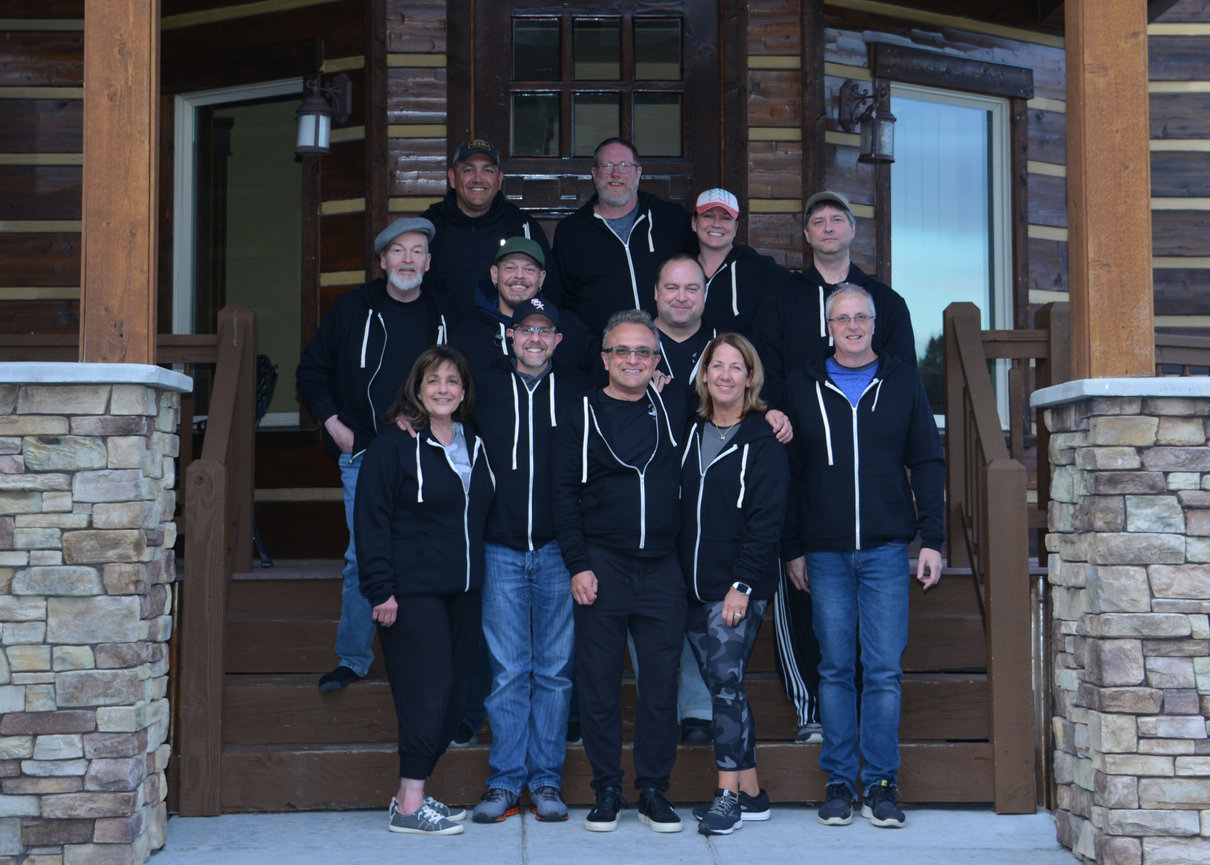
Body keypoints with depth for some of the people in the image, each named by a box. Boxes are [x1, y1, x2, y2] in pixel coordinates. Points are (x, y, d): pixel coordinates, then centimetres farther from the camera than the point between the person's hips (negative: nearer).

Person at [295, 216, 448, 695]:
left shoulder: (443, 317, 4)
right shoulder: (352, 308, 3)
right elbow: (311, 369, 12)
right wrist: (332, 422, 1)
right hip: (363, 456, 0)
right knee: (363, 557, -1)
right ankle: (352, 658, 10)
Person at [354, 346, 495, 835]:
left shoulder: (474, 445, 14)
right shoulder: (394, 443, -5)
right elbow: (371, 518, -8)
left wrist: (478, 574, 12)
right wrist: (381, 588, -14)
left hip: (463, 591, 7)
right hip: (413, 591, -7)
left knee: (456, 693, 5)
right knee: (427, 690, -9)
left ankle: (413, 791, 17)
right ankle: (409, 806, -1)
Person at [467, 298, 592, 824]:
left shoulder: (578, 390, 8)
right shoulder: (484, 385, 8)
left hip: (559, 549, 0)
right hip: (502, 549, 0)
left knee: (555, 669, 4)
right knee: (507, 671, 1)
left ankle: (546, 780, 12)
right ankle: (504, 781, 10)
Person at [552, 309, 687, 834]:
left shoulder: (674, 410, 9)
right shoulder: (580, 417, 4)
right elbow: (564, 495, 2)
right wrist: (578, 565, -6)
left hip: (662, 568, 1)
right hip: (601, 568, -1)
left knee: (661, 683, 3)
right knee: (598, 685, 2)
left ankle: (654, 791, 15)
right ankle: (607, 790, 14)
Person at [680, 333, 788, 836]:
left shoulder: (764, 441, -5)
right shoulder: (691, 433, 13)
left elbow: (767, 521, -10)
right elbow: (677, 508, 14)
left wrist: (742, 585, -16)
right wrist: (678, 578, 5)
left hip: (740, 587, -6)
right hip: (695, 587, 6)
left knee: (725, 680, -11)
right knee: (722, 684, 8)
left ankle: (728, 794, -4)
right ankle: (750, 793, 15)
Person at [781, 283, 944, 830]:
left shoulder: (902, 383, 9)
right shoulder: (803, 386, 8)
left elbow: (928, 465, 9)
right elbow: (788, 472, 8)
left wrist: (932, 539, 1)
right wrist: (792, 549, 4)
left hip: (886, 549, 0)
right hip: (825, 553, 0)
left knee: (884, 670, -1)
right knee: (835, 669, 4)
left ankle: (880, 784, 7)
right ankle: (839, 783, 11)